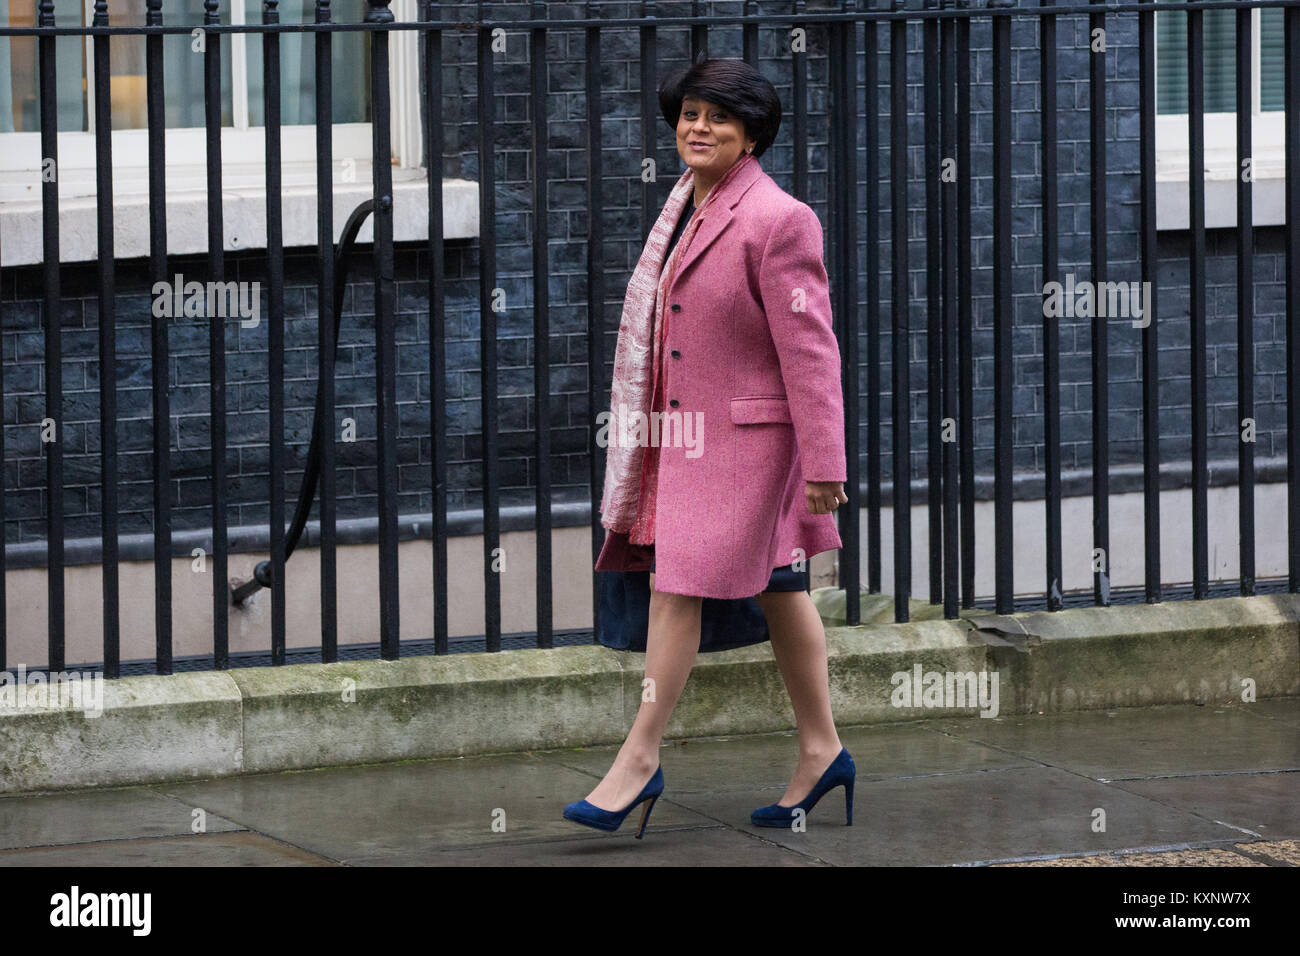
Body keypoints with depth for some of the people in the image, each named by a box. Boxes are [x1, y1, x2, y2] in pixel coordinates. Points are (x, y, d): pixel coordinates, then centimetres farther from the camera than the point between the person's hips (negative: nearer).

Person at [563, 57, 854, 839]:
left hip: (745, 436, -9)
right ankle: (822, 752, 21)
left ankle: (641, 757, -2)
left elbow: (809, 350, -17)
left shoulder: (778, 221, -16)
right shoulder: (689, 205, 10)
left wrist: (822, 465, -19)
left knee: (677, 584, -9)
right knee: (773, 589, 14)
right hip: (687, 432, 9)